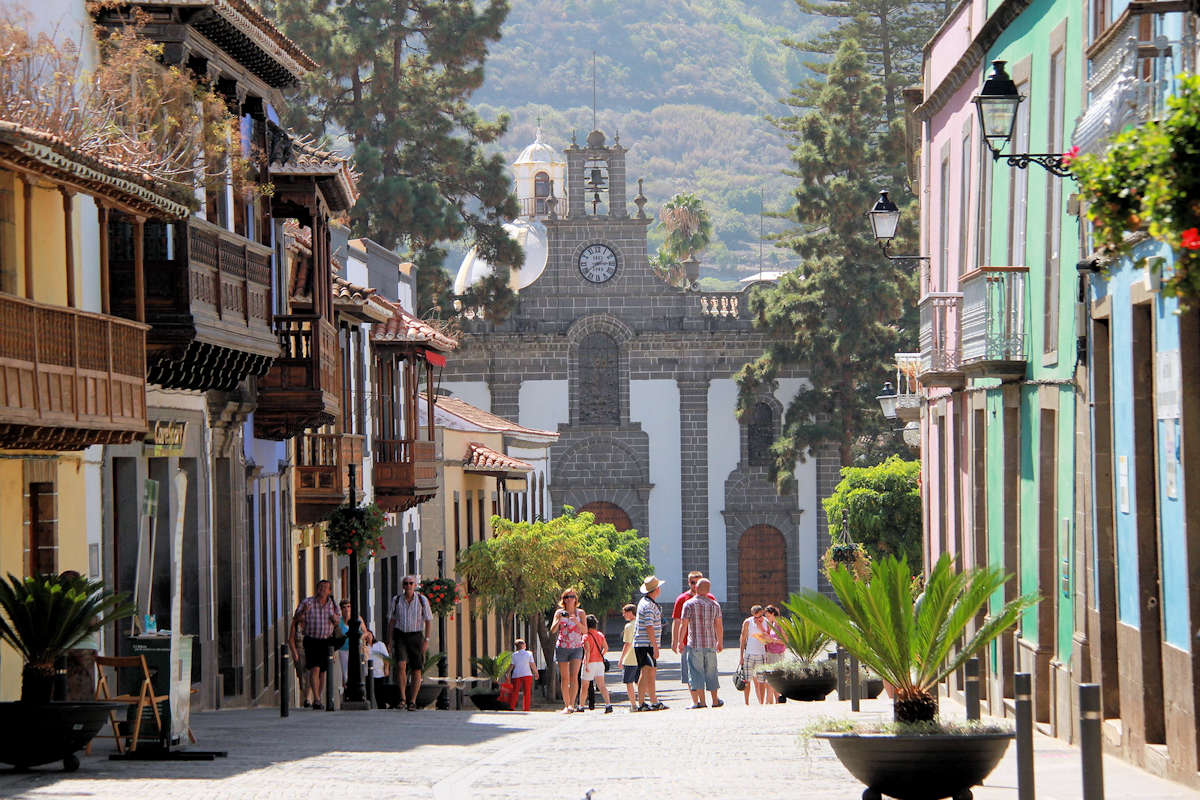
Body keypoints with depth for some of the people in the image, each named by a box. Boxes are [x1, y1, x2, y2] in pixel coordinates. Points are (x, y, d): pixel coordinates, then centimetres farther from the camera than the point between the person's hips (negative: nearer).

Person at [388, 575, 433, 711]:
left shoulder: (422, 600, -1)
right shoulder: (396, 600, 3)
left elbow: (429, 621, 2)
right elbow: (391, 621, 9)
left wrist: (426, 640, -7)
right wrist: (391, 640, 4)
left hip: (416, 636, 0)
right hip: (400, 635, 0)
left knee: (416, 670, -1)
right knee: (401, 664, -19)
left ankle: (412, 702, 6)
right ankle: (403, 698, -14)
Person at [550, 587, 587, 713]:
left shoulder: (580, 613, 4)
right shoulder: (559, 613, 6)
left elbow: (585, 630, -2)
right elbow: (553, 630, 0)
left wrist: (577, 622, -19)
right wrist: (559, 621, -18)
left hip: (576, 647, -1)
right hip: (562, 647, 1)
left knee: (574, 676, -15)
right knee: (564, 678, 3)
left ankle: (571, 704, -20)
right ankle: (566, 705, 9)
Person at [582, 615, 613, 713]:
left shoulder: (586, 636, -10)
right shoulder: (600, 635, 8)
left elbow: (588, 651, -18)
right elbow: (606, 648, 12)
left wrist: (586, 664, -18)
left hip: (590, 662, -5)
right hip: (599, 662, 5)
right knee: (601, 685, -1)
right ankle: (608, 704, -16)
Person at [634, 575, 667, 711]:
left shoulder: (644, 602, 17)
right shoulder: (649, 606, -16)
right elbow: (649, 628, -21)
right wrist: (655, 647, -20)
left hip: (640, 644, 10)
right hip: (646, 644, -10)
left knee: (645, 674, 11)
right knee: (651, 672, -12)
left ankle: (641, 703, 13)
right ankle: (654, 703, -16)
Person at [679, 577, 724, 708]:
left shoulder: (689, 604, -6)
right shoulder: (714, 605, 4)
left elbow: (684, 626, -7)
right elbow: (719, 626, 8)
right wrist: (720, 642, 20)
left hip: (694, 645, -3)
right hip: (711, 644, 3)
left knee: (696, 673, 0)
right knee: (711, 673, 12)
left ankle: (701, 701, -5)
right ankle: (715, 700, 17)